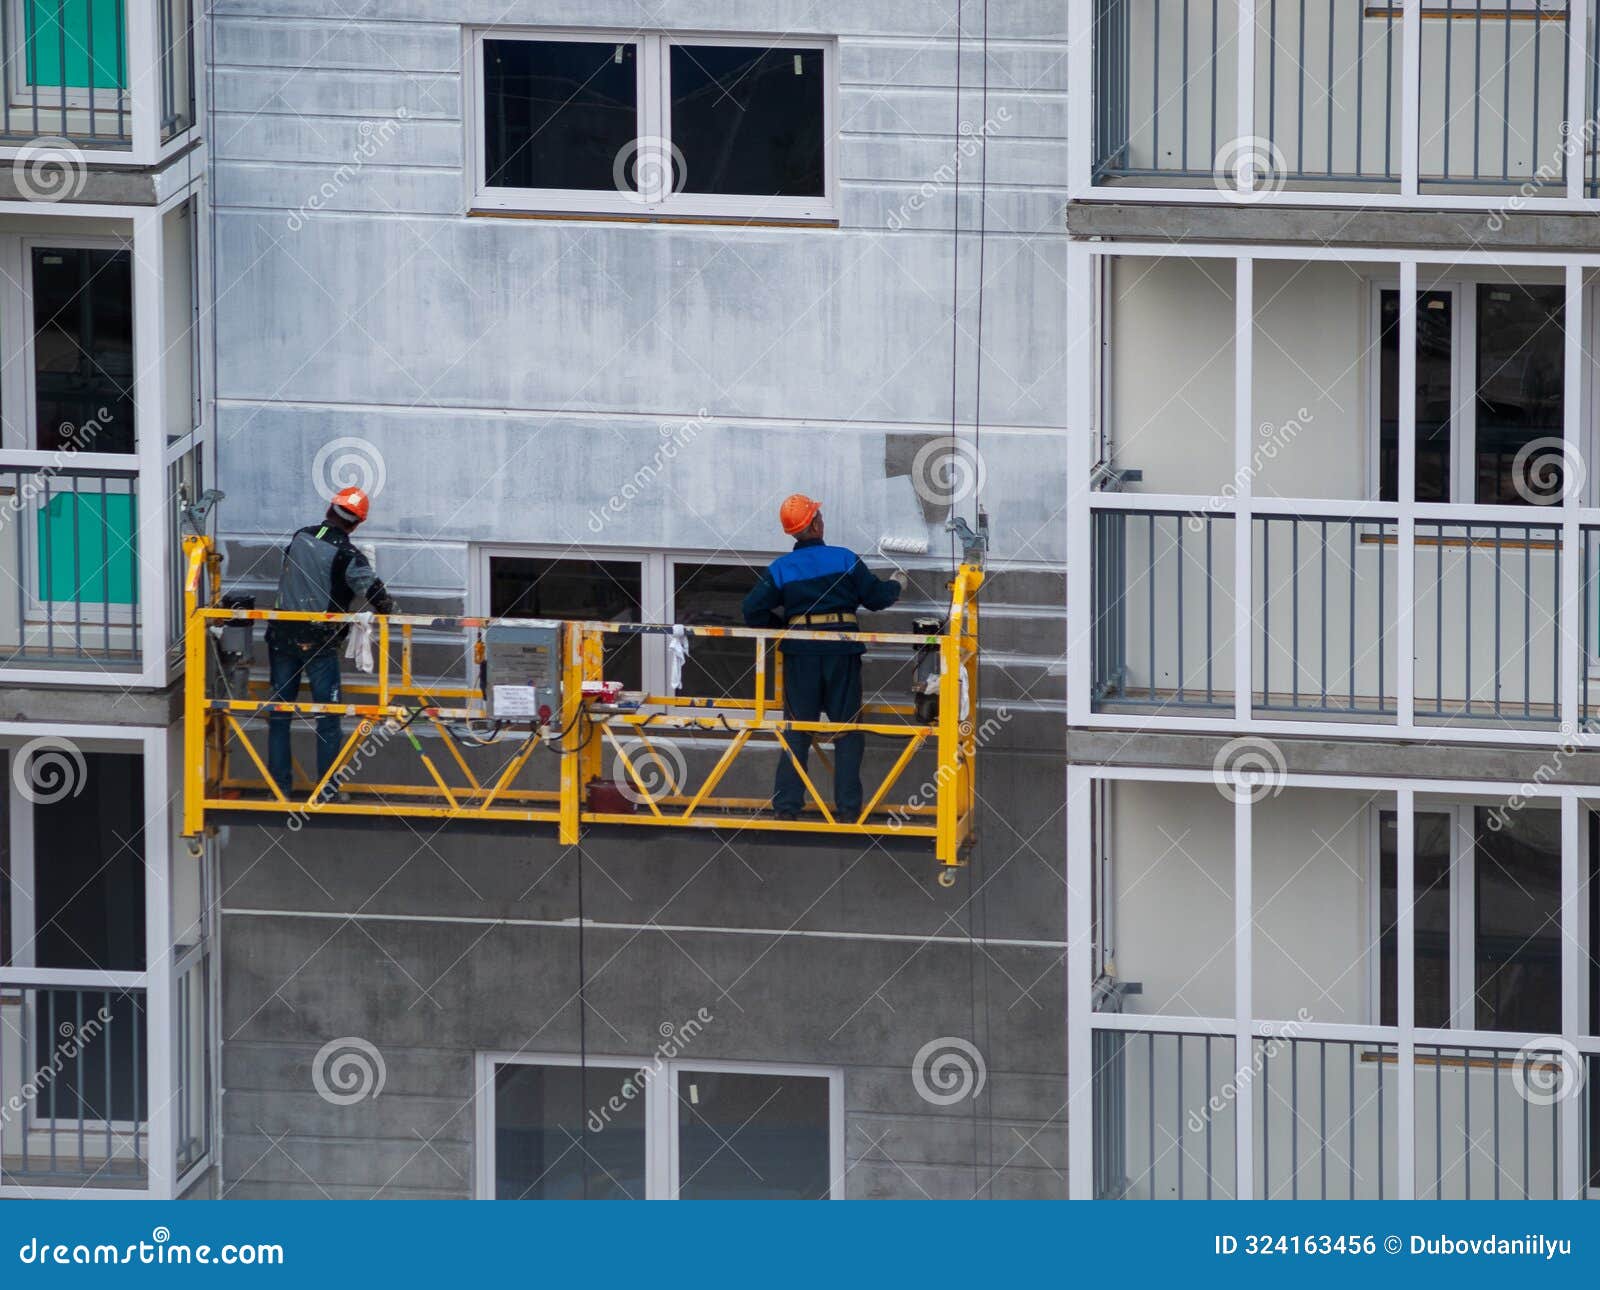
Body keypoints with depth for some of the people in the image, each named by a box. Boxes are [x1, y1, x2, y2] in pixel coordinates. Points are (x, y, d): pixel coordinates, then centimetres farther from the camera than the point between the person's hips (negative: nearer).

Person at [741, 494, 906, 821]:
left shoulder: (780, 569, 0)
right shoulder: (845, 560, -4)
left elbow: (753, 611, -3)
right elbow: (876, 596, 2)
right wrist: (896, 585, 24)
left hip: (800, 652, 1)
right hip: (842, 652, -1)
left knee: (796, 729, 8)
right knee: (847, 729, 6)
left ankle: (787, 804, 3)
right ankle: (847, 806, 3)